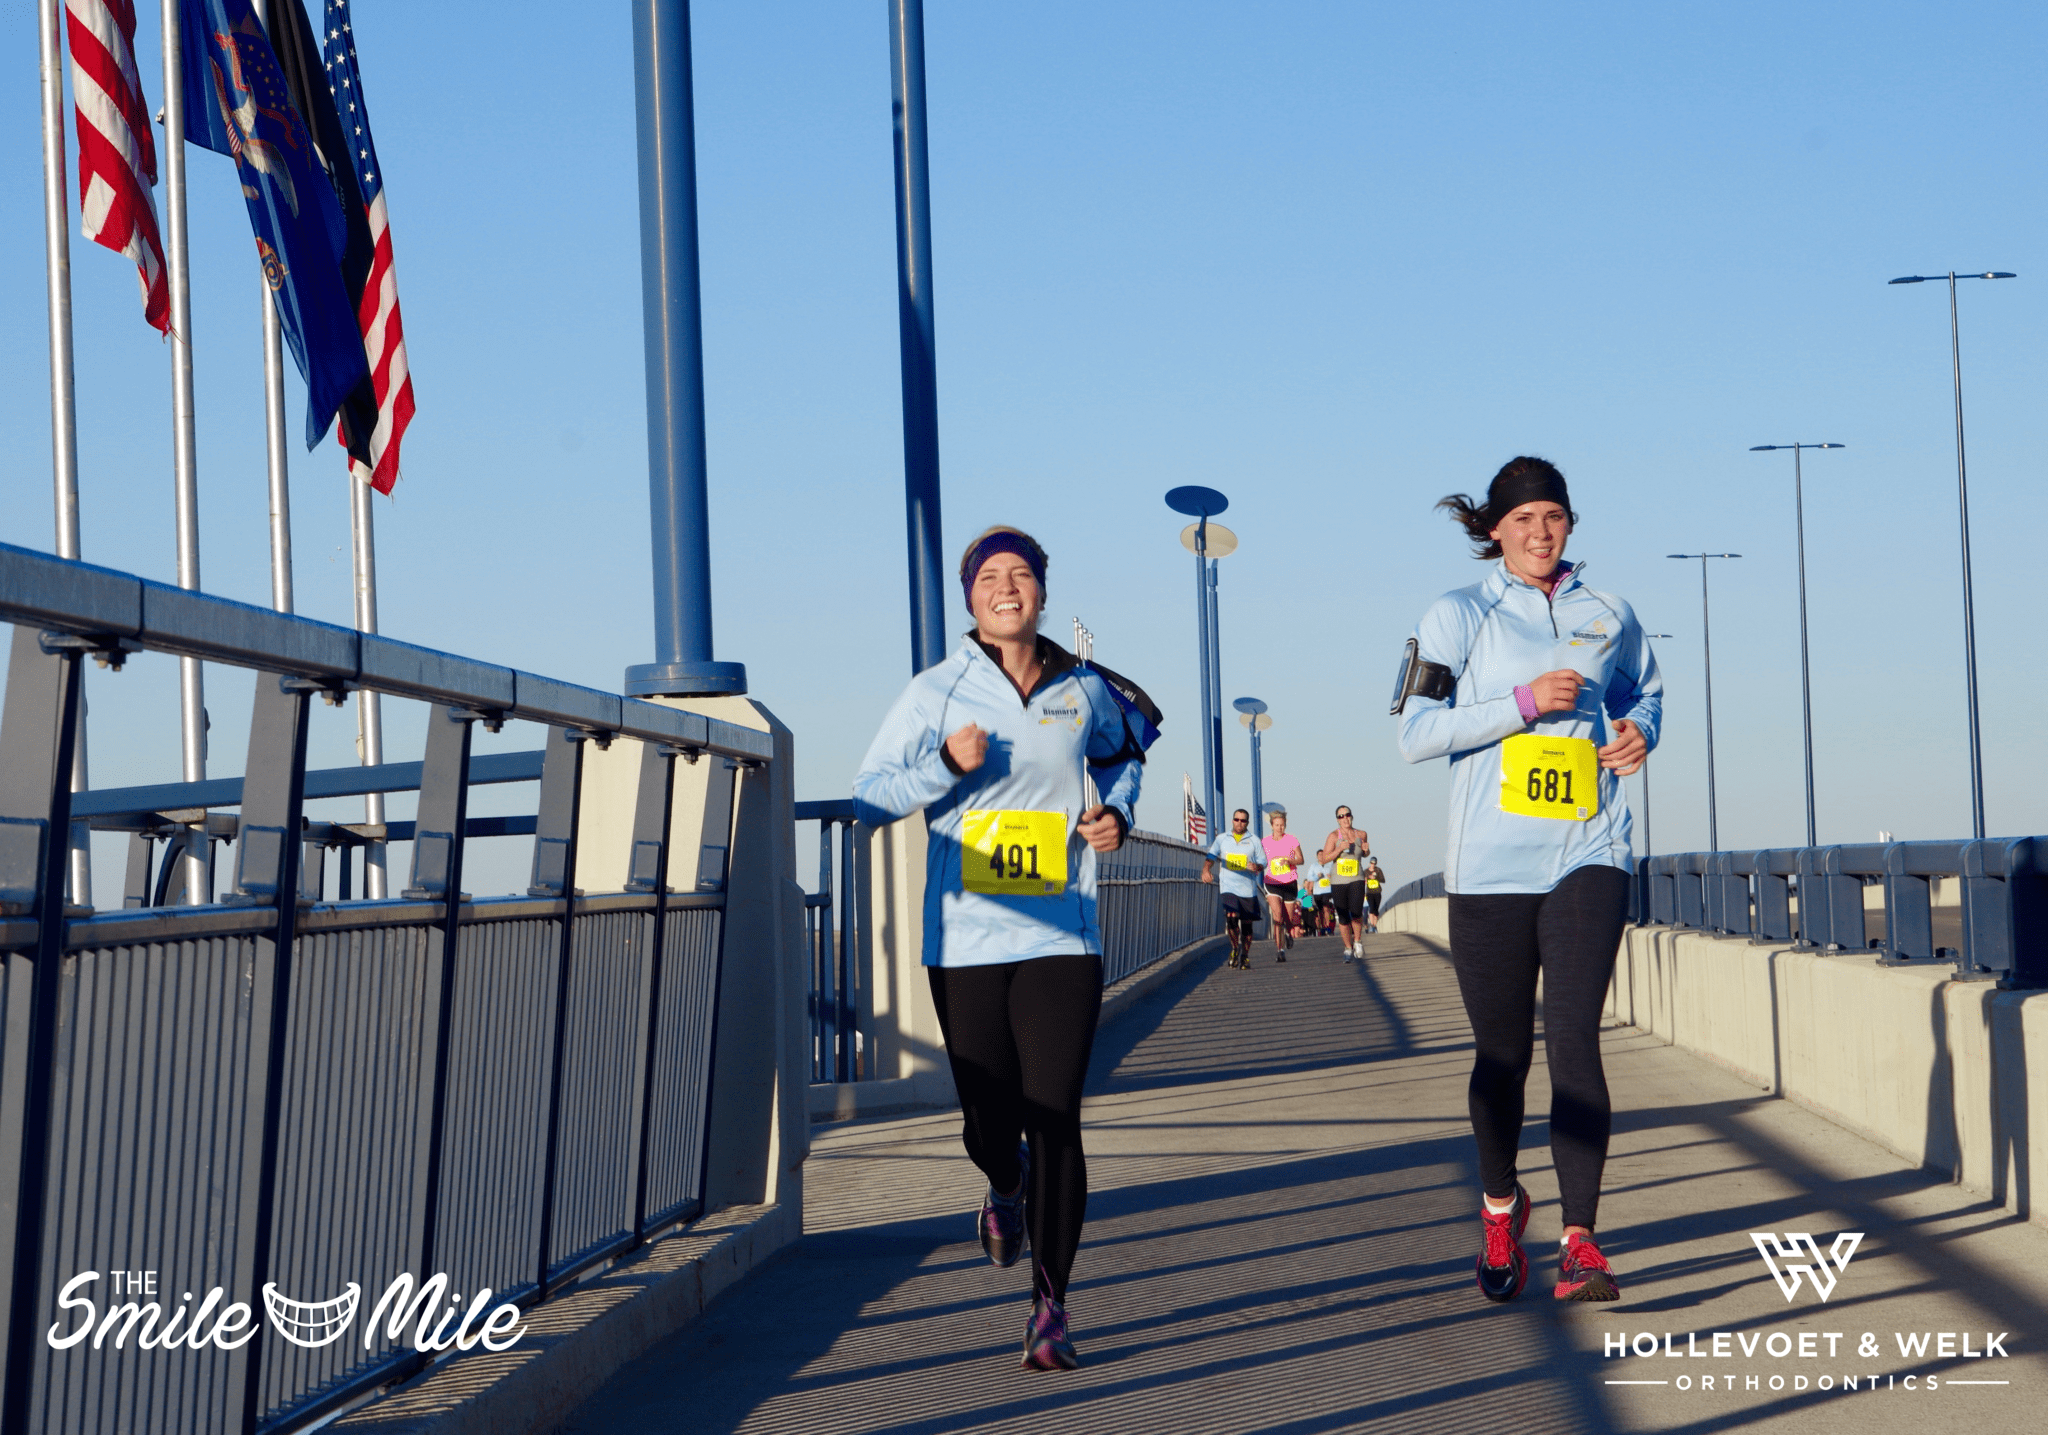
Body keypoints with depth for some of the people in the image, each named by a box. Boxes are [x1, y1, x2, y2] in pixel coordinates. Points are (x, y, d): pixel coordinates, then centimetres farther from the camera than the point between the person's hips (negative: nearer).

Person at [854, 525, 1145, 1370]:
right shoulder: (938, 693, -1)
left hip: (1061, 941, 0)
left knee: (1054, 1120, -10)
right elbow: (870, 796, -1)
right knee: (989, 1124, 5)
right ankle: (1006, 1189, 44)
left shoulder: (1082, 692, 6)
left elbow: (1121, 753, 28)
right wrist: (946, 763, -17)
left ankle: (1050, 1309, -2)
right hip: (966, 942, 0)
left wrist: (1117, 810, 8)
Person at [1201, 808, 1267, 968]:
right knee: (1231, 917, -20)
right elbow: (1211, 856, 1)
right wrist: (1206, 869, -19)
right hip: (1228, 887, -1)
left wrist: (1257, 867, -17)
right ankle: (1235, 948, 2)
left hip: (1248, 888, 1)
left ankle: (1245, 957, 16)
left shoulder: (1254, 841, 9)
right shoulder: (1222, 839, 10)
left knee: (1247, 924, 3)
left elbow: (1263, 862, 7)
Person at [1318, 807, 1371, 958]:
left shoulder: (1361, 835, 5)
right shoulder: (1334, 836, -4)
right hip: (1338, 881, -1)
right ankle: (1348, 948, 19)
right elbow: (1325, 859, -9)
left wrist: (1366, 849, 0)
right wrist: (1340, 849, -21)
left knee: (1356, 914, -16)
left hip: (1357, 879, 1)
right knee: (1343, 918, 3)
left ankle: (1358, 940, 10)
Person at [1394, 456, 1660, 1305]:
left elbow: (1643, 690, 28)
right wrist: (1525, 701, -14)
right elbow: (1417, 734, -5)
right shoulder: (1458, 618, 3)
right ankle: (1500, 1205, 34)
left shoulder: (1607, 618, 12)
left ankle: (1579, 1240, -17)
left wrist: (1640, 728, 5)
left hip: (1587, 857, 1)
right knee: (1502, 1053, 8)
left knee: (1573, 1036, -14)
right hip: (1491, 863, -1)